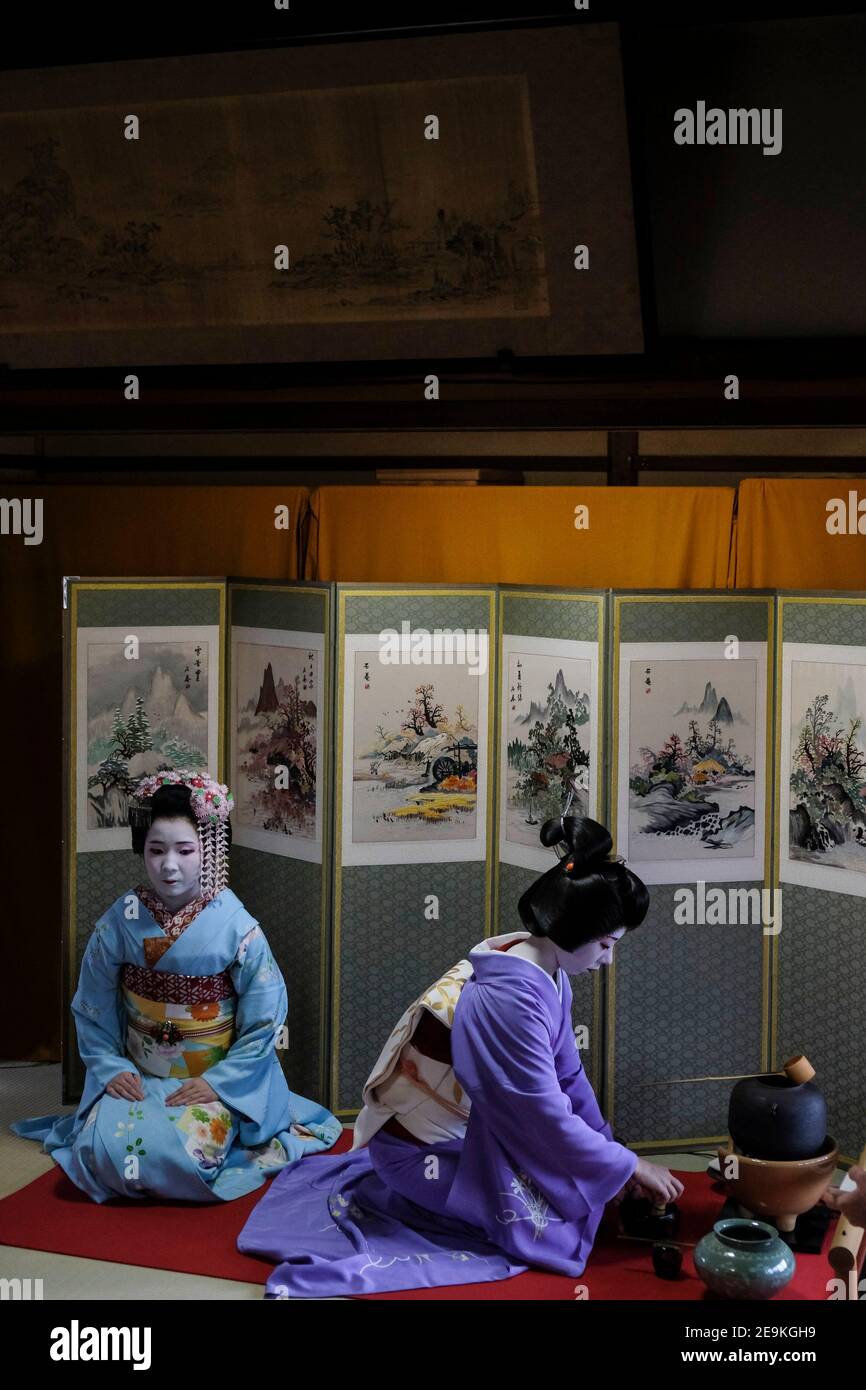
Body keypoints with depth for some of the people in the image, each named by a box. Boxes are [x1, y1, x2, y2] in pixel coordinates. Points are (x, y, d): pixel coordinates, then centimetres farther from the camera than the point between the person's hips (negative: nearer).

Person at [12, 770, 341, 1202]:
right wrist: (111, 1068, -8)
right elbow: (94, 1008, 3)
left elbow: (265, 1018, -9)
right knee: (103, 1149, -22)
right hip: (137, 1077, 2)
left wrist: (218, 1082, -14)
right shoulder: (121, 921, -6)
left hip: (216, 1081, -2)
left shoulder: (236, 927, -13)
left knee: (182, 1155, -27)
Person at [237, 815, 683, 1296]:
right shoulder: (510, 998, -31)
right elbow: (546, 1116, -26)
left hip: (465, 1127, 9)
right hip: (421, 1152, -9)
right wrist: (627, 1167, -15)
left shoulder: (546, 975, -2)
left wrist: (613, 1156, 5)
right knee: (557, 1215, -12)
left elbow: (568, 1078, 6)